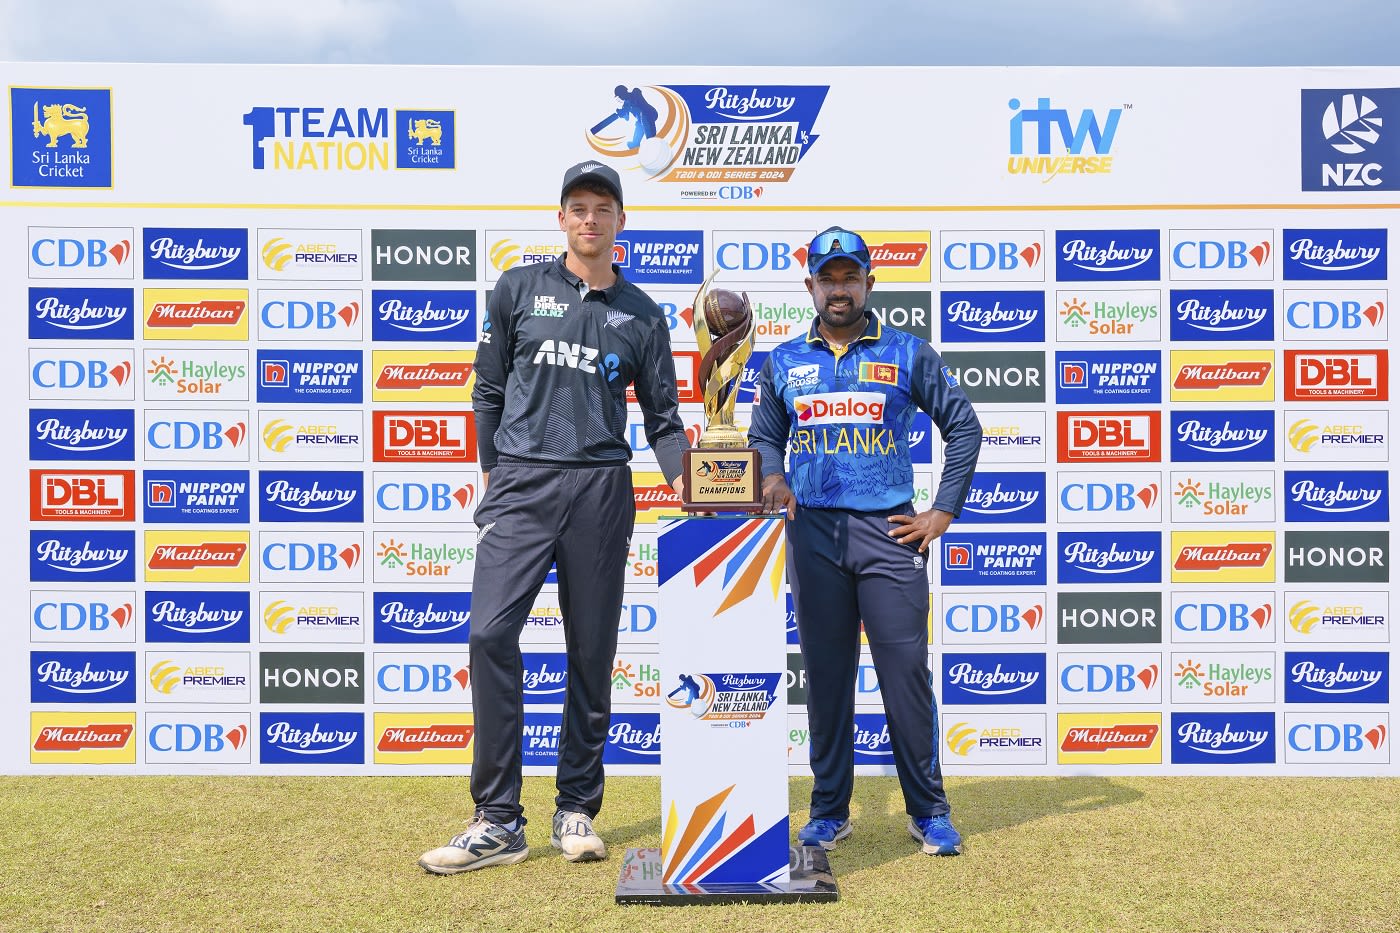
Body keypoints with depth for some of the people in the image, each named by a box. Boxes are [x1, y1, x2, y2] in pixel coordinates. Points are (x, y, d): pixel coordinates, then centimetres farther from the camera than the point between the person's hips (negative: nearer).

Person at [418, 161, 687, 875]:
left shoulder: (642, 314, 13)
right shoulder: (519, 289, 11)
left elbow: (662, 416, 11)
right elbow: (489, 389, 12)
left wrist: (682, 478, -6)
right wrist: (495, 475, 5)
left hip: (601, 489, 1)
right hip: (521, 485, -1)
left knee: (592, 653, 4)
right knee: (491, 633, -15)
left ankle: (577, 813, 16)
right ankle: (499, 822, -8)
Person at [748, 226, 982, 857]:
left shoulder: (908, 354, 6)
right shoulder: (784, 362, 13)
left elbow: (963, 427, 8)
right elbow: (765, 436, 19)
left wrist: (944, 511, 2)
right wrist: (773, 479, -3)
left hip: (890, 530, -2)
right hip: (813, 533, 2)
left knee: (907, 670, -3)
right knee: (825, 674, 6)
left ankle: (928, 811, 11)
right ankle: (829, 811, 17)